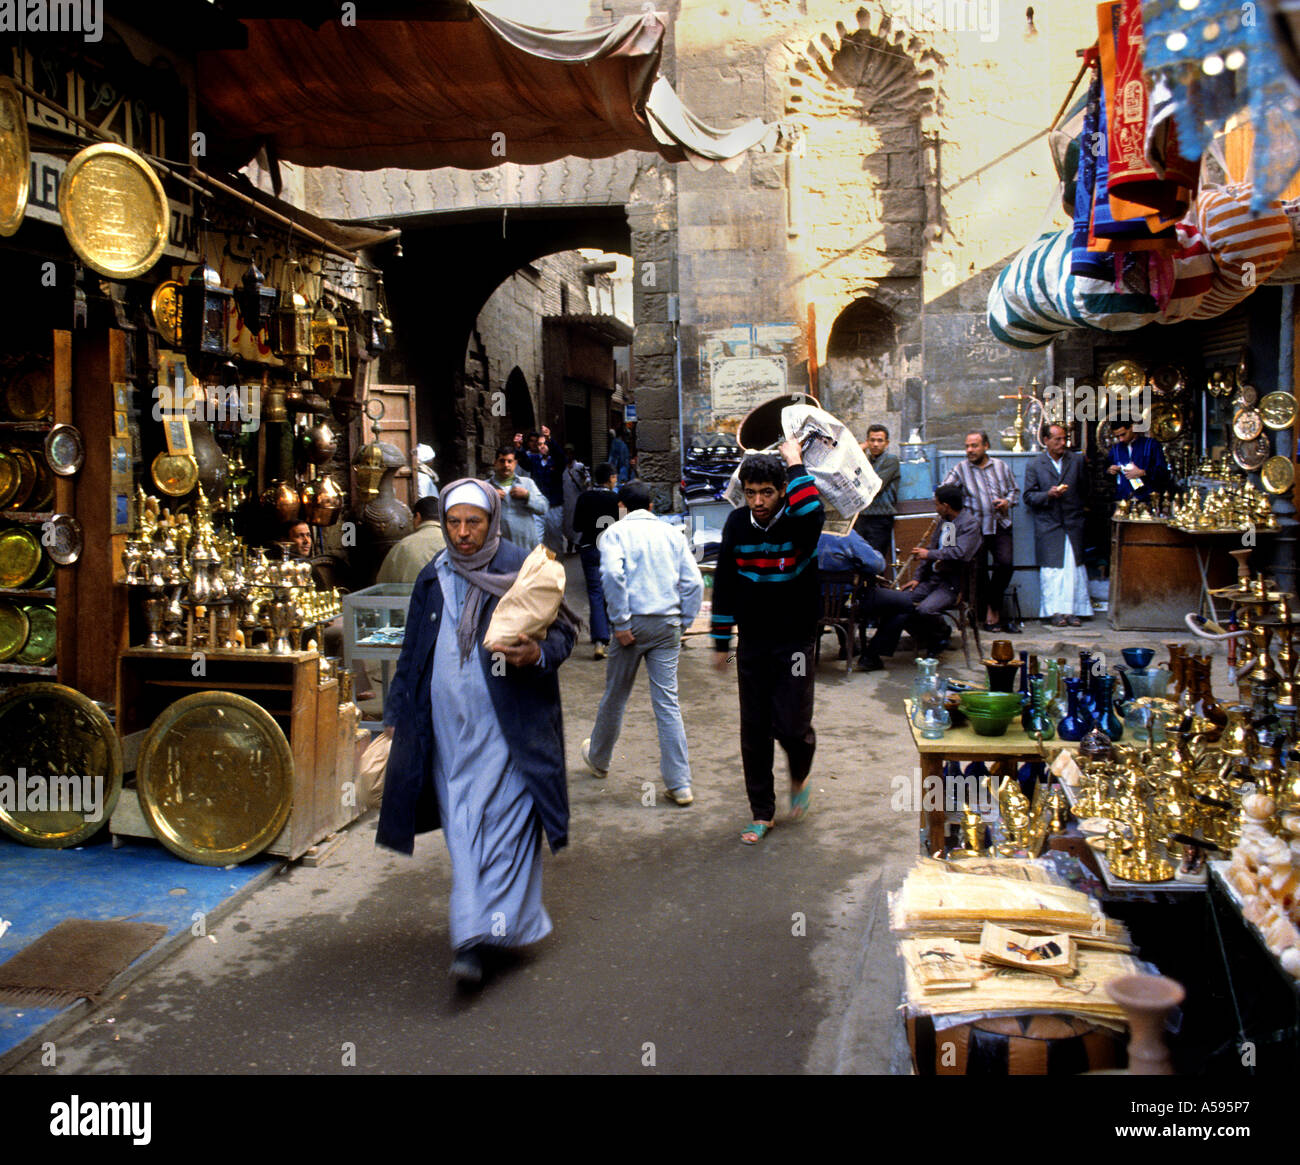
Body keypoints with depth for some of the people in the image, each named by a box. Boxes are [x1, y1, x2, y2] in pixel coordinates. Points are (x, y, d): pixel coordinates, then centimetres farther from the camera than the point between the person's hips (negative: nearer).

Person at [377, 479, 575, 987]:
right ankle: (473, 933, 15)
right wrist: (397, 717, 16)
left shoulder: (522, 570, -4)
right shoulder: (432, 580, 10)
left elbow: (562, 631, 0)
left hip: (506, 727, -4)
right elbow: (412, 653, 17)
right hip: (449, 726, 4)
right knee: (462, 826, 5)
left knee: (504, 821, -6)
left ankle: (477, 935, -2)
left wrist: (539, 654, -22)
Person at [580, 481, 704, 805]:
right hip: (668, 625, 2)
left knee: (615, 696, 15)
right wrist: (682, 621, 9)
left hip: (634, 621, -2)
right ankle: (679, 784, 0)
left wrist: (620, 622, -13)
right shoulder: (673, 533, 11)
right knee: (668, 702, 2)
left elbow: (612, 574, -17)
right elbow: (694, 582, 4)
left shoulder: (615, 532, 1)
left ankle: (598, 759, 37)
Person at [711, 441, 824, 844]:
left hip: (795, 641, -3)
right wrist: (721, 641, 8)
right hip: (752, 642, 3)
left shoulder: (799, 522, -13)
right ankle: (762, 813, 22)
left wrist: (794, 462, -27)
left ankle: (799, 779, 26)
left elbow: (812, 511, -41)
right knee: (754, 731, 7)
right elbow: (724, 584, 7)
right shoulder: (737, 524, -2)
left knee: (792, 725, -9)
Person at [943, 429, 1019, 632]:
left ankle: (992, 609, 1)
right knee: (979, 570, -1)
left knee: (1005, 563, -16)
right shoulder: (960, 469, 3)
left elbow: (1014, 489, 20)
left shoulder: (1001, 467, 11)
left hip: (1001, 526, 2)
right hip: (976, 529, -1)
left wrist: (1007, 501, -1)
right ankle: (994, 611, 17)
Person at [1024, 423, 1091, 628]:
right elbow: (1029, 496, 0)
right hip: (1048, 525, -1)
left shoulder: (1077, 461, 8)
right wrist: (1049, 495, -15)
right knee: (1051, 568, -3)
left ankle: (1071, 611, 3)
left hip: (1073, 524, 2)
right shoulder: (1034, 465, 3)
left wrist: (1078, 508, 8)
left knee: (1073, 567, -1)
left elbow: (1084, 489, 16)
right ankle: (1055, 612, 2)